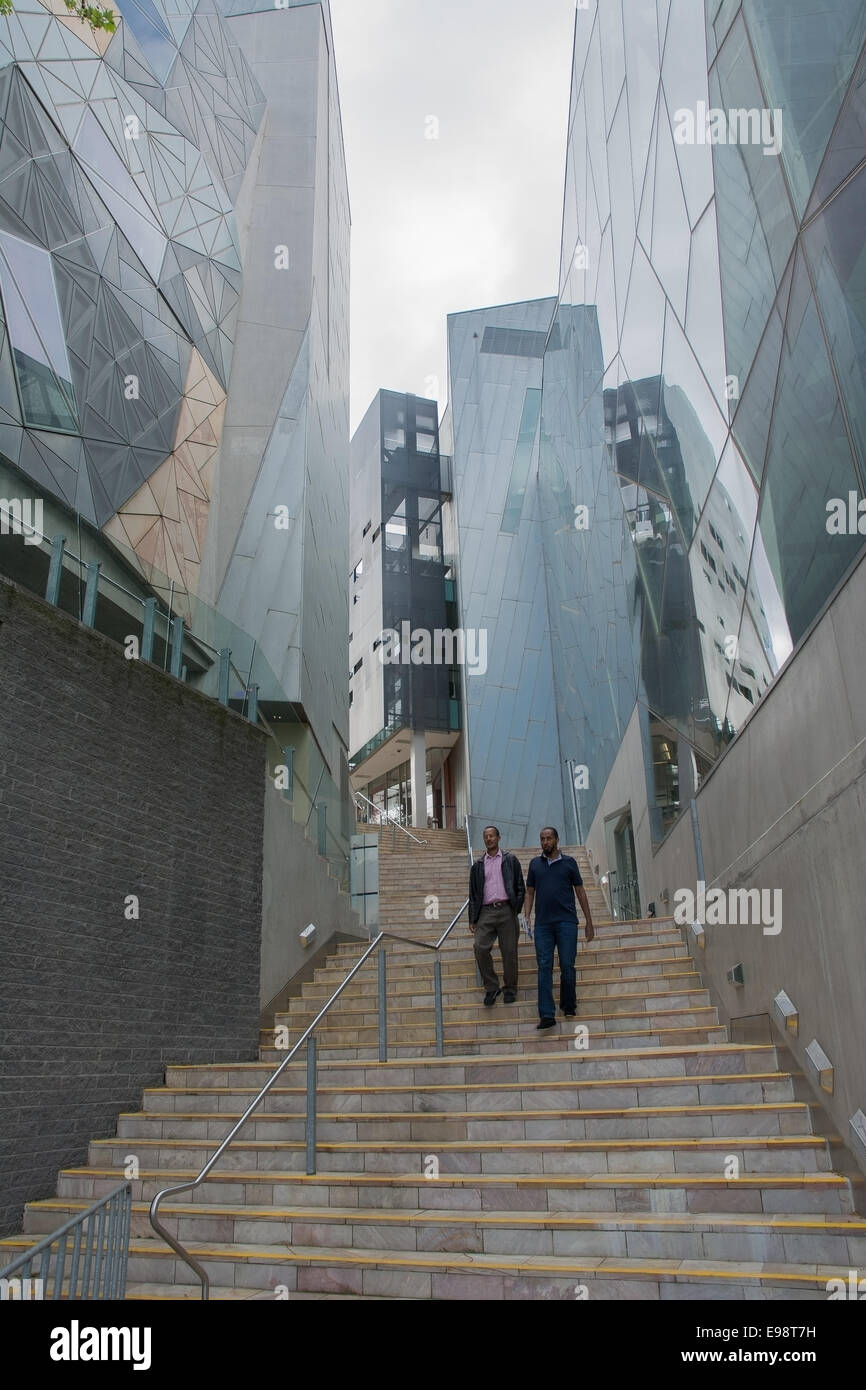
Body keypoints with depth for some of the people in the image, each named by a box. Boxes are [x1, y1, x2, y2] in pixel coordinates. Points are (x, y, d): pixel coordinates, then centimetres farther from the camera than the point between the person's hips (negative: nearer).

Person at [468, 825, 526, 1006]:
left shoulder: (510, 860, 10)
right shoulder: (478, 865, 15)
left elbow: (520, 887, 7)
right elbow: (473, 894, 14)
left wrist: (516, 909, -4)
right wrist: (472, 920, 8)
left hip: (506, 910, -1)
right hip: (486, 911, 1)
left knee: (509, 951, 0)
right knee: (480, 947, -14)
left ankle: (510, 989, 15)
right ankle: (491, 987, -1)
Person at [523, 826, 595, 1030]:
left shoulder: (569, 862, 6)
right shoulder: (535, 864, 12)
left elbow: (580, 892, 9)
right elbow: (530, 892, 15)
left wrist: (589, 922, 6)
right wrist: (526, 916, 1)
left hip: (566, 922, -2)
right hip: (543, 923, 2)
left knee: (567, 966, -1)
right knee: (544, 967, -4)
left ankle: (569, 1006, 19)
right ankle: (547, 1015, -5)